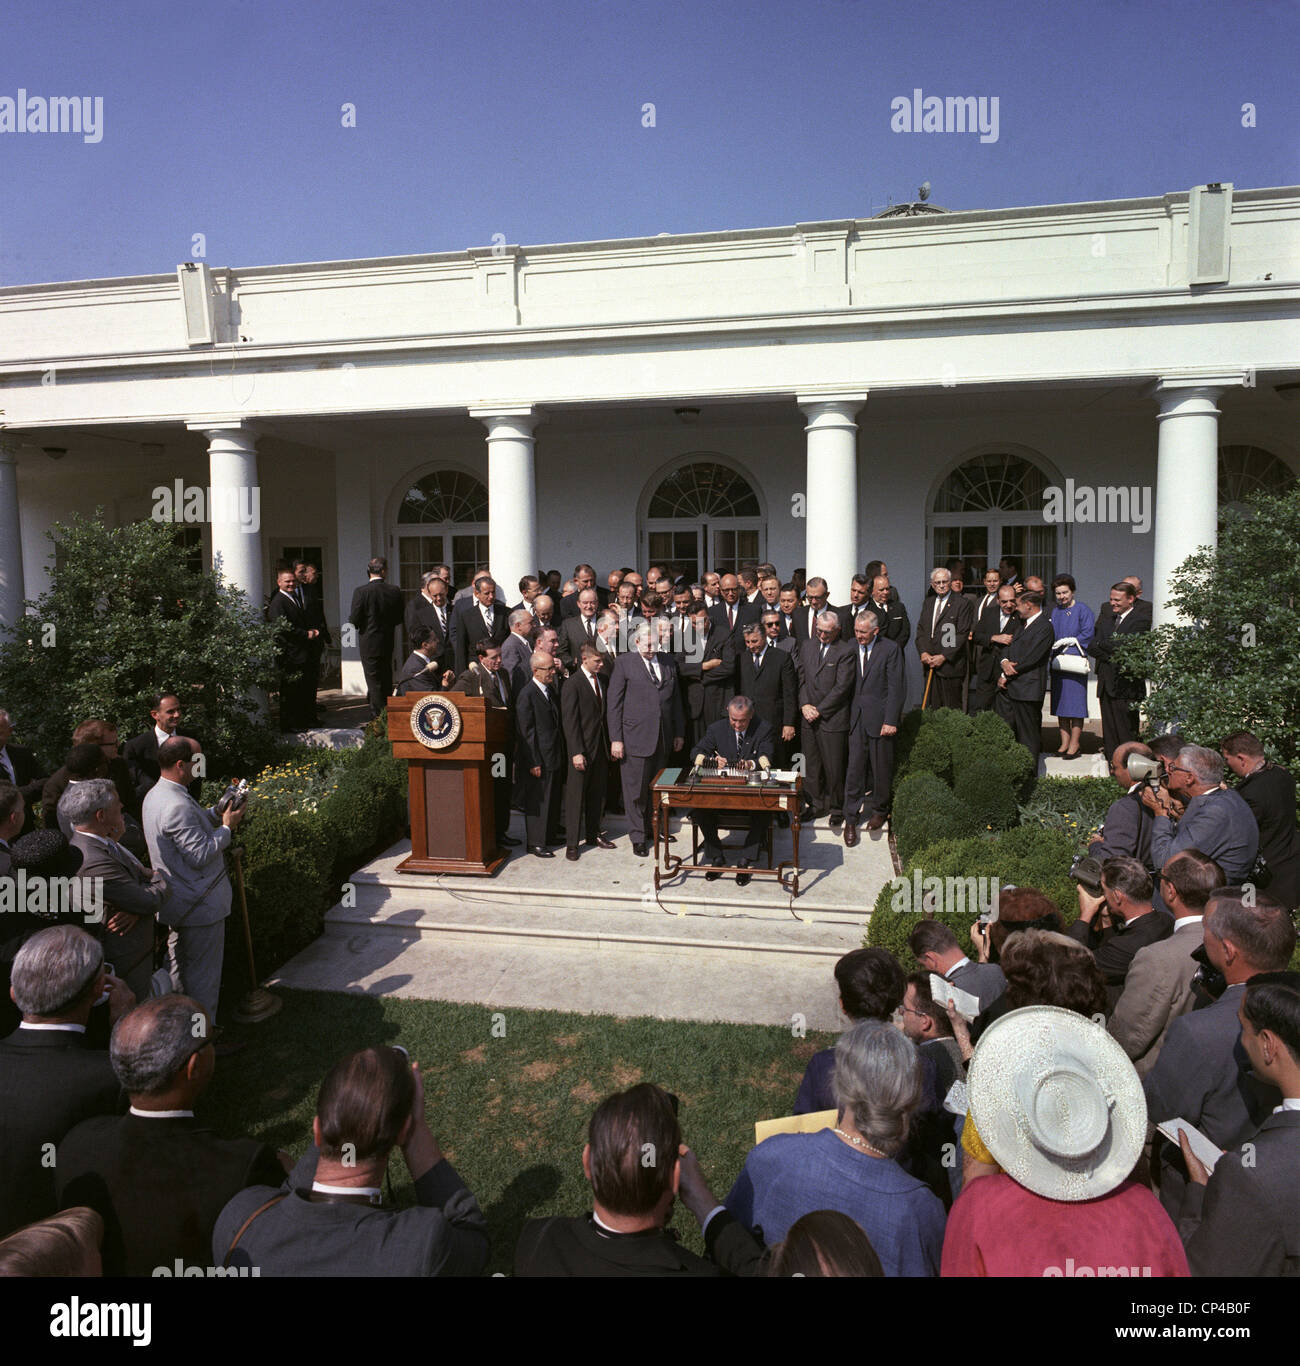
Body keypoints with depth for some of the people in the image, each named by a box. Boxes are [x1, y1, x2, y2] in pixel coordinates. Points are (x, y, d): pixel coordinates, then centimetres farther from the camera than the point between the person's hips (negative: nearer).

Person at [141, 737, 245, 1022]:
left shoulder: (155, 795, 5)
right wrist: (226, 827, -14)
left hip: (176, 901, 11)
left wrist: (214, 813, 4)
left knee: (178, 965, 25)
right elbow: (200, 855, -26)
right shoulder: (178, 806, -28)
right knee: (204, 973, 4)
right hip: (199, 905, -11)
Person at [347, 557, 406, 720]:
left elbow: (354, 620, -14)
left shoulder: (361, 592, -15)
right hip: (388, 643, 4)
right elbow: (400, 618, 3)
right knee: (386, 680, 17)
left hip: (369, 643, -4)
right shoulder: (395, 591, -4)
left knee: (374, 682, 2)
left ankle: (378, 717, 4)